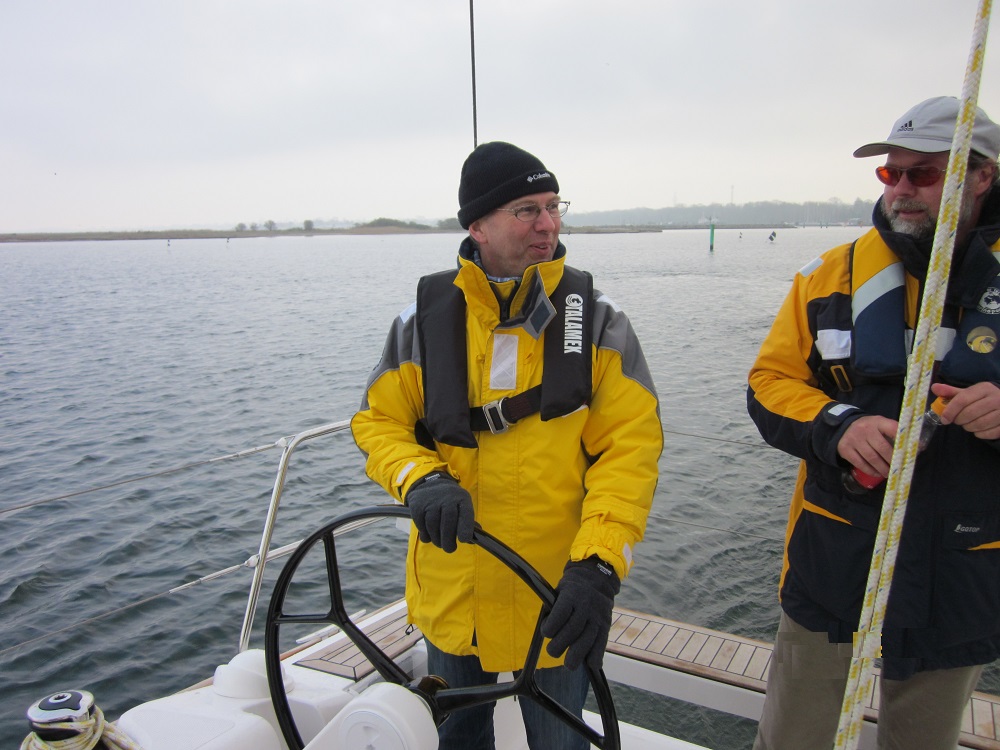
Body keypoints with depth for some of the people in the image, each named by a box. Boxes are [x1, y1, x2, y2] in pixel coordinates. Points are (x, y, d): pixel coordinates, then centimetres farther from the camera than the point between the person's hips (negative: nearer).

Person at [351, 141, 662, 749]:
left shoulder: (597, 321, -9)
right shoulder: (424, 321, -6)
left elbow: (631, 446, -14)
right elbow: (379, 423, 0)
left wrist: (598, 565, -25)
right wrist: (422, 480, -21)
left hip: (561, 593, -1)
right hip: (453, 590, 2)